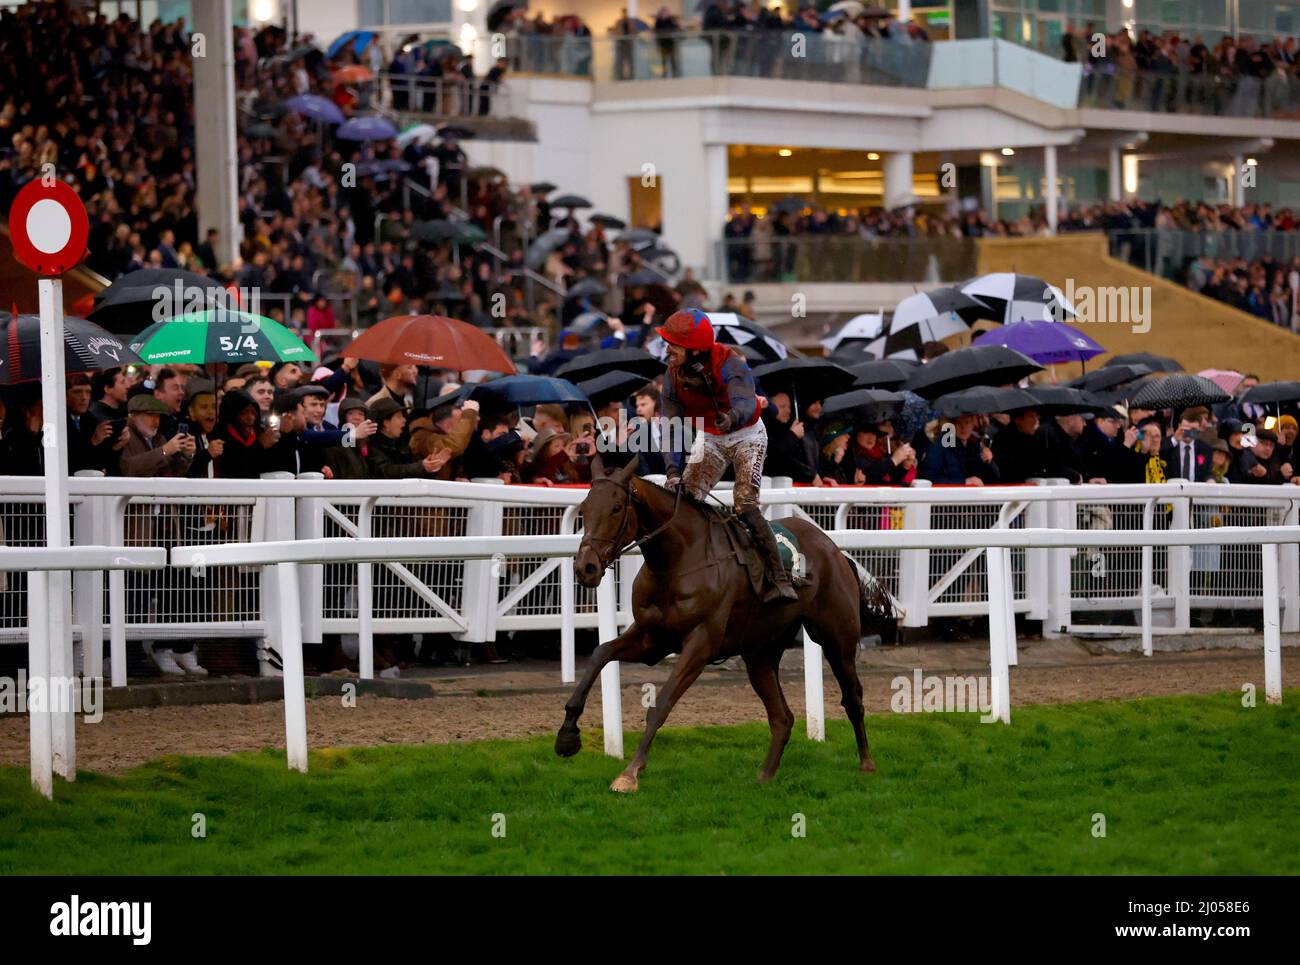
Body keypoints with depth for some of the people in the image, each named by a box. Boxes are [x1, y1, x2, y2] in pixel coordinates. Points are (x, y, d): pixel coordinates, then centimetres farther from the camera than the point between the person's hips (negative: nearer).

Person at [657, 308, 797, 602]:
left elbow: (746, 401, -49)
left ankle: (781, 580, -21)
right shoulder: (673, 376, -15)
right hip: (709, 440, 5)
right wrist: (673, 470, -27)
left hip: (746, 436, -5)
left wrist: (733, 417, -73)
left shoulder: (729, 364, -31)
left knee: (745, 506, -21)